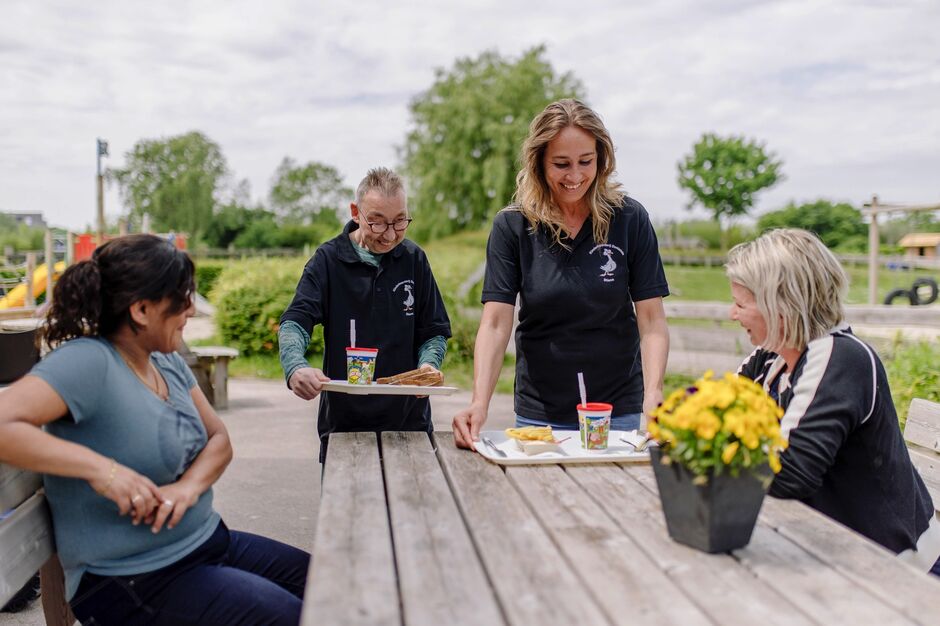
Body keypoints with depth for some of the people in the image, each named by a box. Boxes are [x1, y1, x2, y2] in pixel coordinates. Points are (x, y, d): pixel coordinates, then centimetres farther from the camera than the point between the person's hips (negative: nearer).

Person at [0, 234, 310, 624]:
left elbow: (219, 440, 8)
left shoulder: (168, 362, 6)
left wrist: (190, 485, -13)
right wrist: (98, 467, -36)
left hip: (208, 543, 8)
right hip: (131, 584, -8)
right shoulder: (88, 362, -20)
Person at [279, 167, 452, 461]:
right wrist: (295, 367, -33)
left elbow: (435, 331, 6)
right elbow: (294, 323, -12)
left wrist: (428, 364, -16)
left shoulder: (414, 259, 3)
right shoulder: (328, 259, -3)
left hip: (409, 417, 2)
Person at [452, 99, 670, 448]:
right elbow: (495, 323, -12)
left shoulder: (630, 219, -5)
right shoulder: (512, 226, -6)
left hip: (618, 410, 0)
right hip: (539, 413, 0)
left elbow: (652, 321, -7)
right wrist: (479, 403, -26)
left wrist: (653, 395, -23)